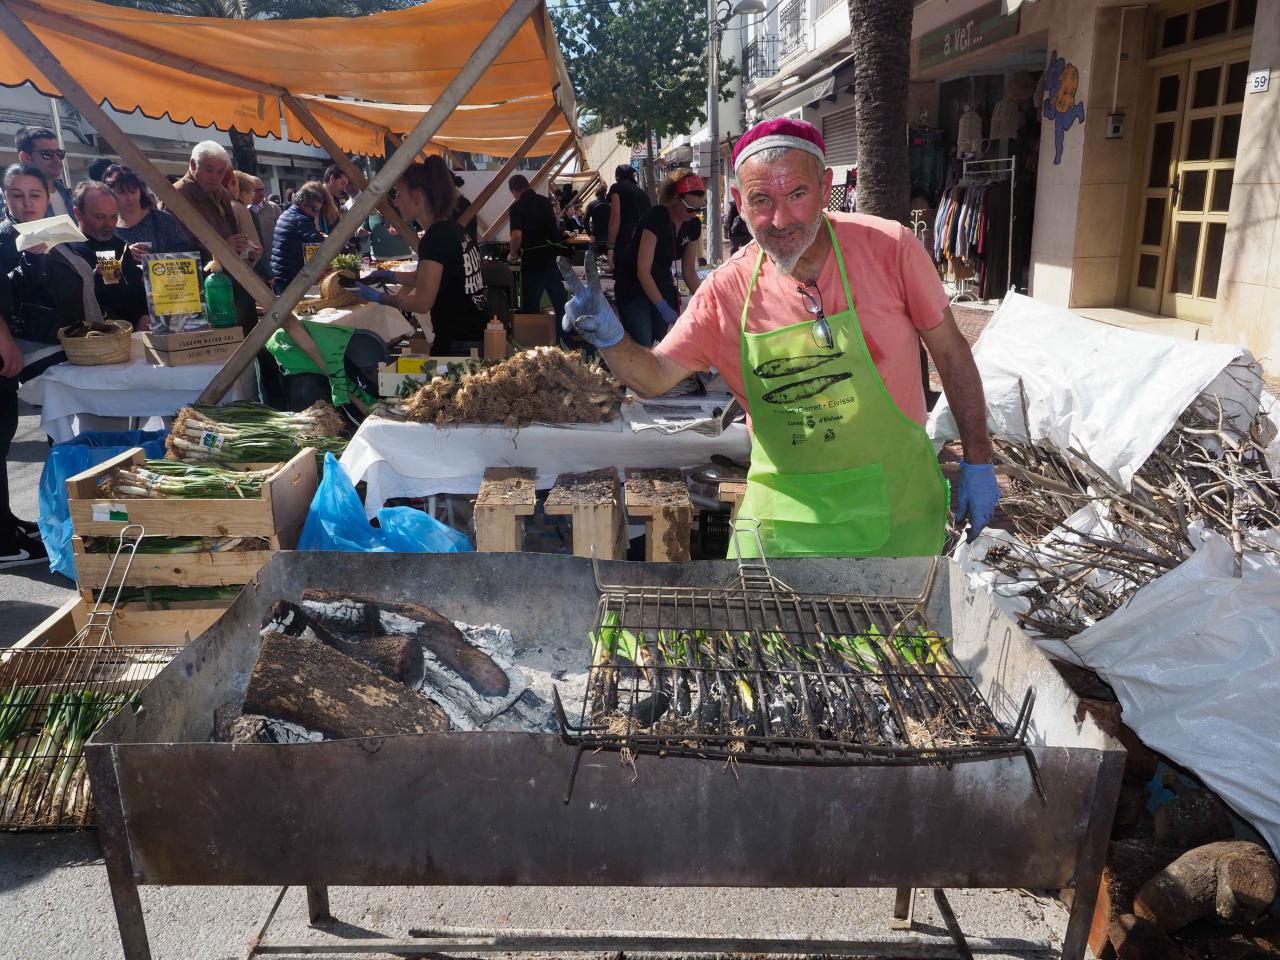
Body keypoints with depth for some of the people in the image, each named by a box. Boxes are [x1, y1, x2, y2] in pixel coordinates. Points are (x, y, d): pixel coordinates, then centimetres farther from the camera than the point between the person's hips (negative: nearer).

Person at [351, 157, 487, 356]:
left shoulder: (434, 239, -17)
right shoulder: (452, 229, 9)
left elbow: (422, 302, -18)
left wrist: (379, 297, -5)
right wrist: (390, 276, 17)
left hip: (460, 345, -9)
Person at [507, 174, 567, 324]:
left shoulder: (517, 207, -8)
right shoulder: (545, 201, 11)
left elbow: (517, 235, -20)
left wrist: (513, 255, -4)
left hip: (533, 257, -5)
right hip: (554, 253, 6)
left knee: (530, 303, 6)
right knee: (560, 300, 11)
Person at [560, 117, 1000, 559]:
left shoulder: (889, 248, -11)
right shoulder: (727, 290, -6)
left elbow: (950, 351, 0)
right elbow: (654, 377, -1)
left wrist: (978, 460, 0)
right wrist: (611, 338, -22)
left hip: (894, 511, 0)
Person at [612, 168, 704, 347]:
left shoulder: (693, 225, -4)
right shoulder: (655, 218, -24)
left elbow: (689, 270, 5)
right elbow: (643, 270, -25)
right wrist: (663, 308, -27)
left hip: (661, 284, 7)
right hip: (633, 284, -7)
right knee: (643, 346, -15)